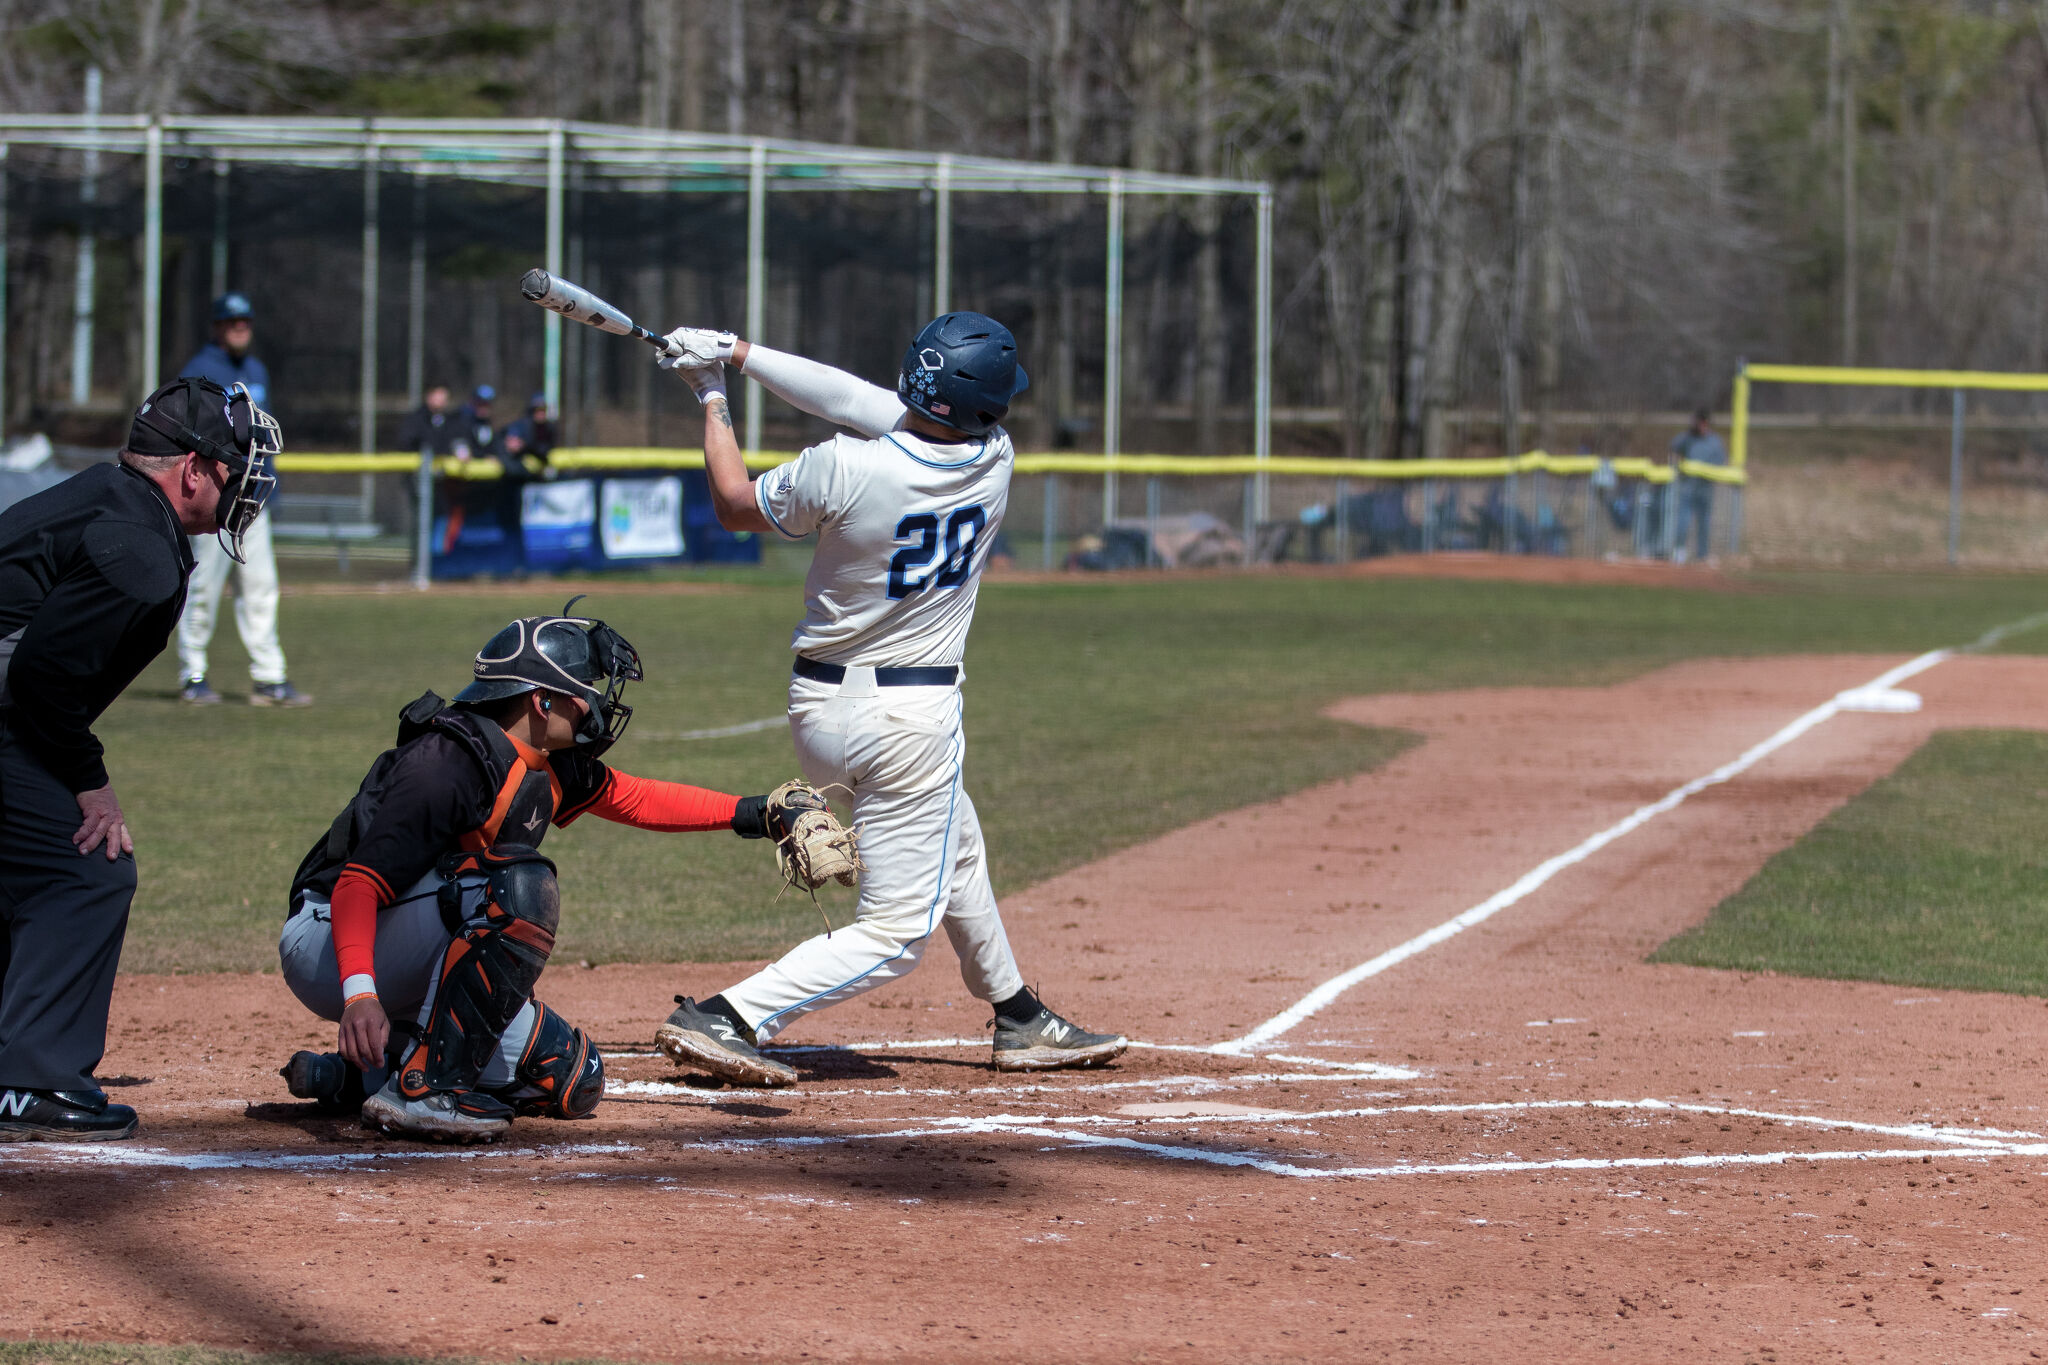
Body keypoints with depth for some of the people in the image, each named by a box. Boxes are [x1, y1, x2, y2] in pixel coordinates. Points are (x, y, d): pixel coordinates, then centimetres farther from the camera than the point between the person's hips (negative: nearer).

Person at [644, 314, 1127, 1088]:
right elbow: (867, 404, -6)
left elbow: (734, 505, 0)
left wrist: (713, 397, 10)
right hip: (911, 718, -4)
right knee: (896, 931, 0)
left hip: (818, 706, 4)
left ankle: (1020, 1020, 42)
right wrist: (741, 357, -5)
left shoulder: (842, 470, -18)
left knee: (956, 851, 27)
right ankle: (727, 1018, -18)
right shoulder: (991, 462, -13)